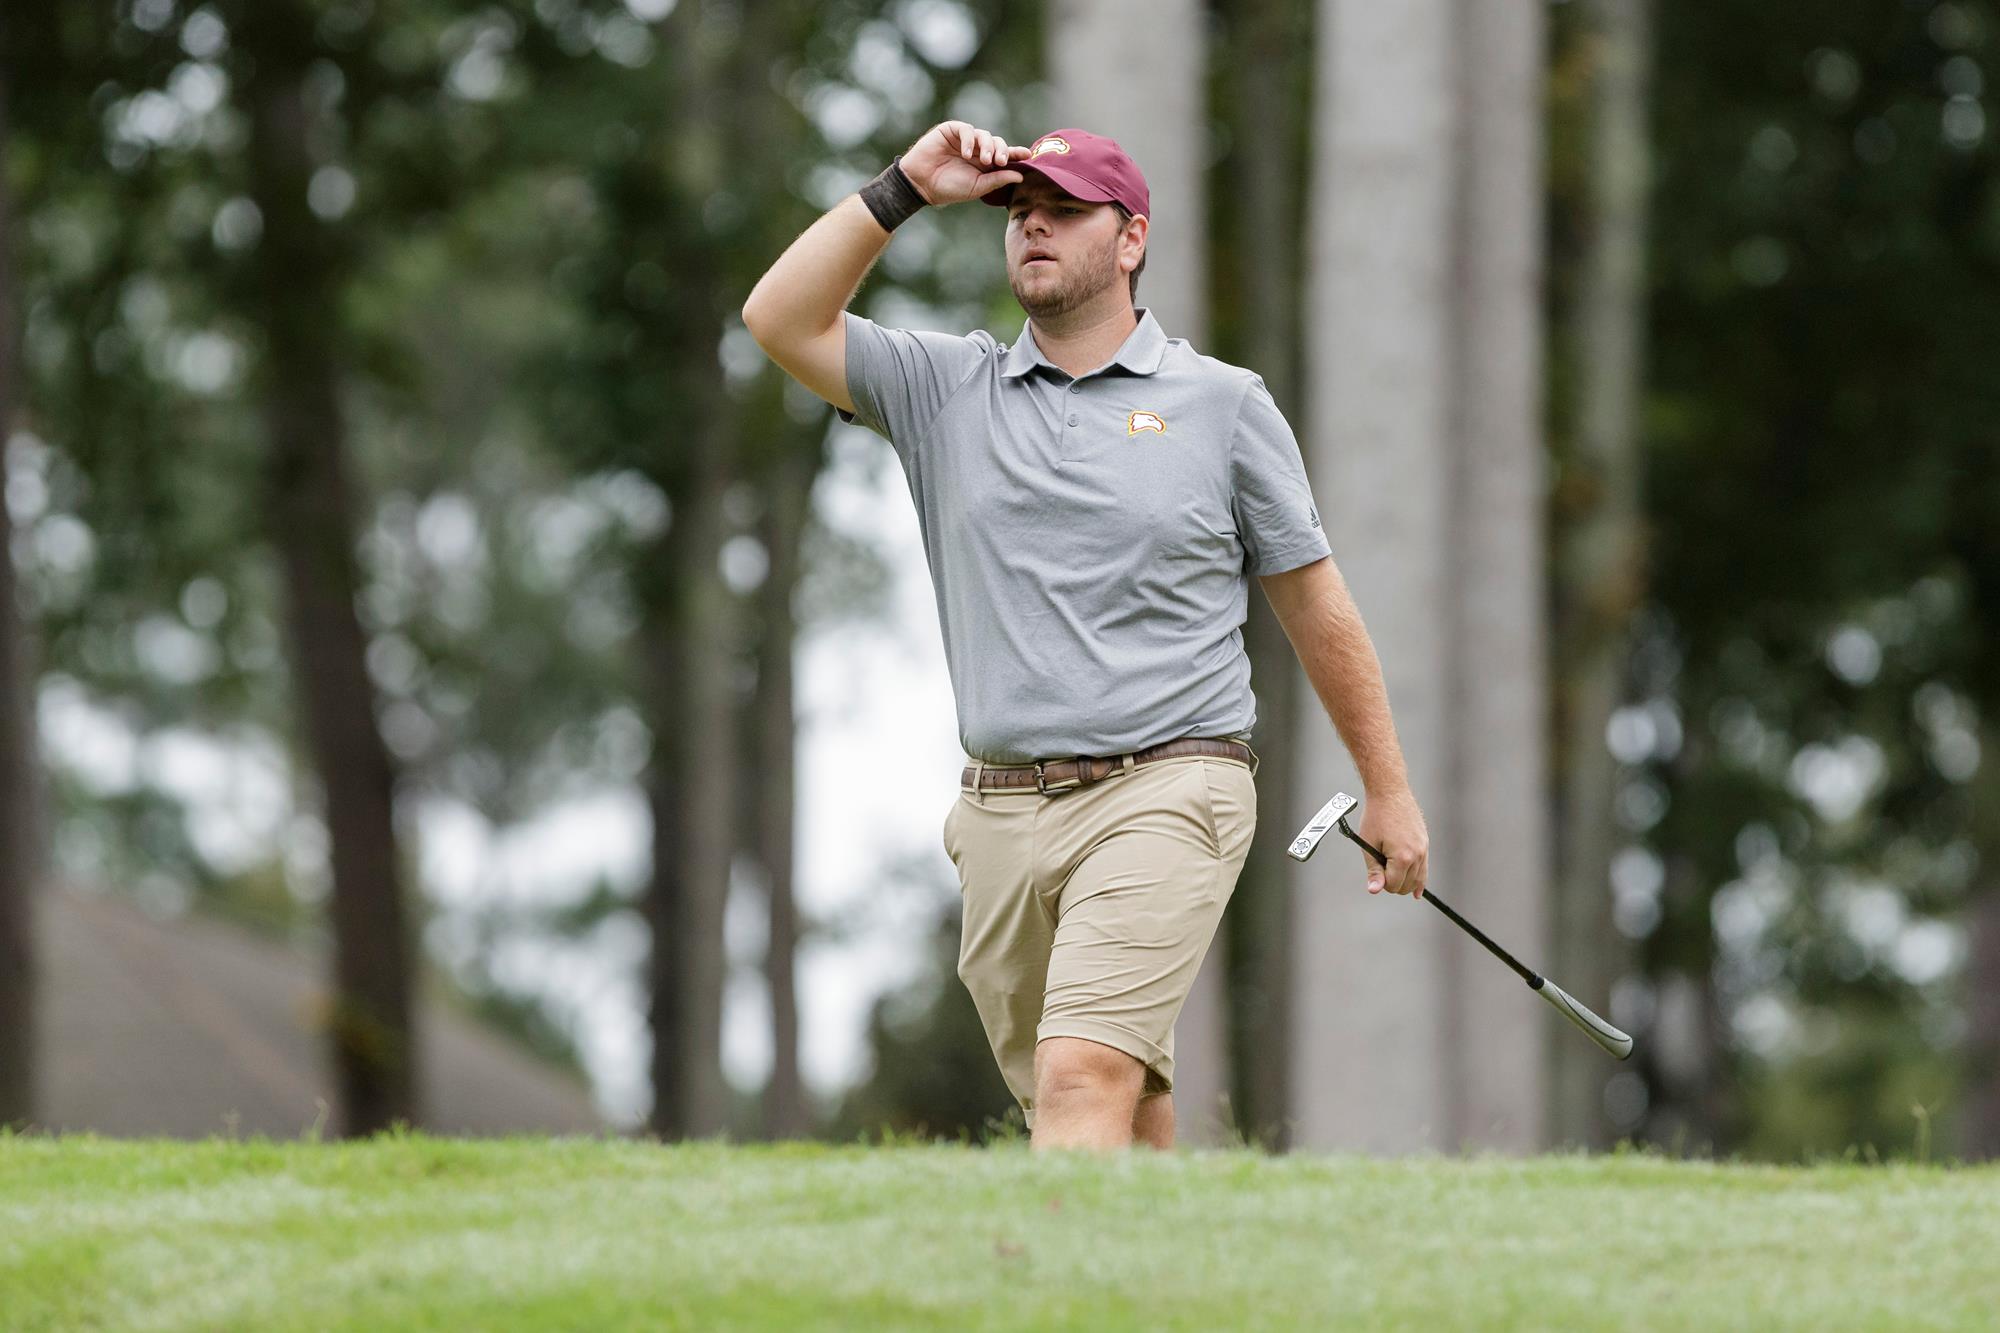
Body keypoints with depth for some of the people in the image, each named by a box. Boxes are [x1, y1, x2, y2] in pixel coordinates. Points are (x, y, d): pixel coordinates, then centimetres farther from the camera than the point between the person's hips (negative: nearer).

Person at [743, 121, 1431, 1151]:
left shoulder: (1223, 403, 5)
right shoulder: (946, 390, 12)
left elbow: (1313, 601, 11)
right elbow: (781, 319, 0)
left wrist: (1388, 789, 13)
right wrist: (902, 189, -5)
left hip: (1163, 796, -4)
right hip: (1001, 815, 4)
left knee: (1086, 1078, -20)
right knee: (1126, 1109, 9)